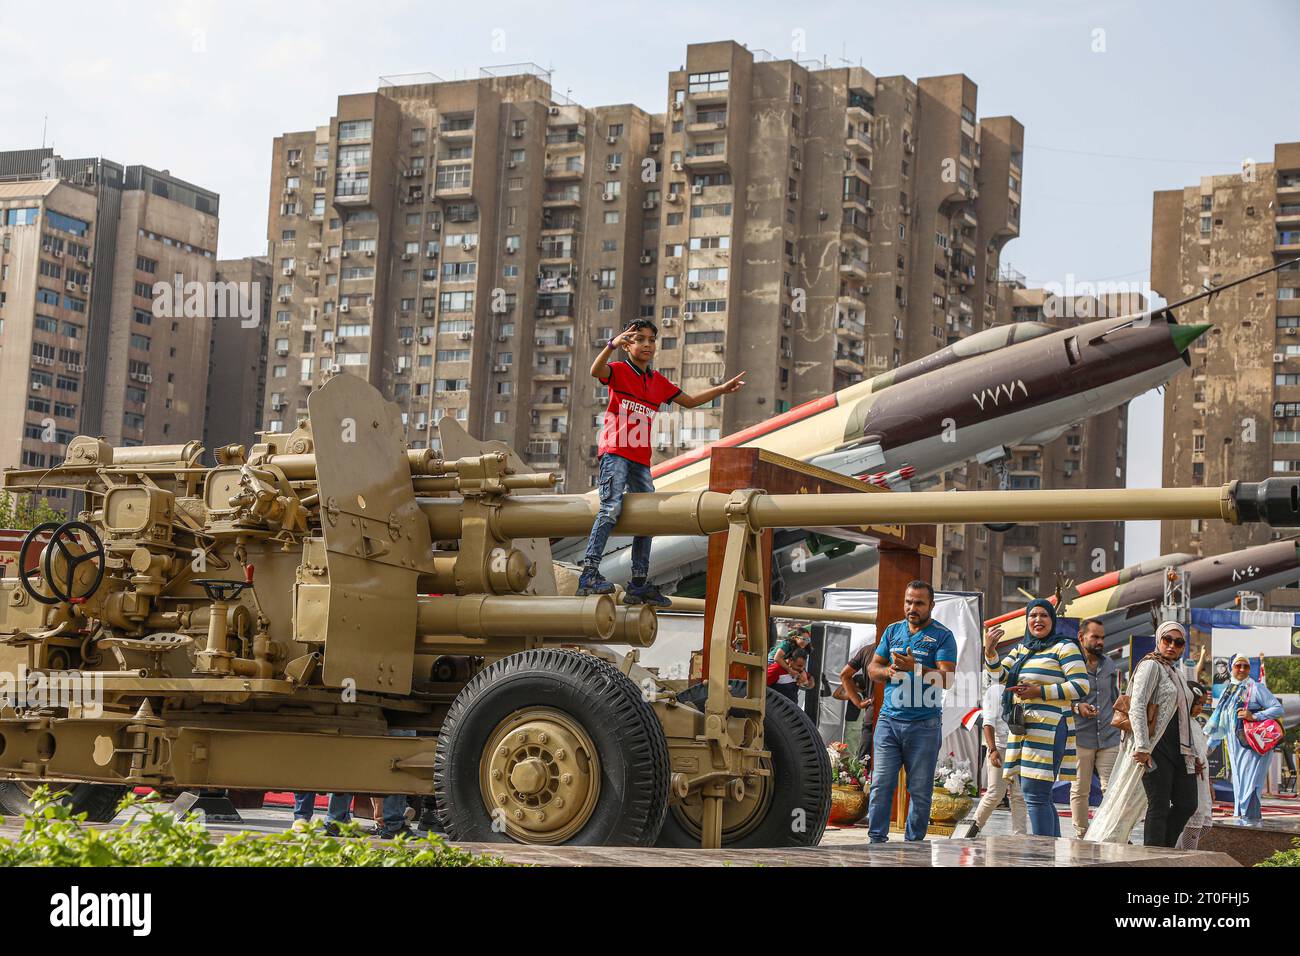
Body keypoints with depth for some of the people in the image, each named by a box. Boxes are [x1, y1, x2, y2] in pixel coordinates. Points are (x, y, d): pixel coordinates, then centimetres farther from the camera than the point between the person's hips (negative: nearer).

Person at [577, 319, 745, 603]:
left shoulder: (659, 383, 20)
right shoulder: (618, 371, 1)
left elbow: (690, 401, 30)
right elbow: (595, 371, -22)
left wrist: (723, 389, 25)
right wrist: (612, 345, -38)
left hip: (641, 459, 7)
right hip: (615, 452, -7)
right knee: (612, 508, -22)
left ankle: (639, 585, 13)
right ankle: (589, 574, -27)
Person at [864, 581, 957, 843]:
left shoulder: (943, 636, -1)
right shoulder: (893, 631, 13)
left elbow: (946, 678, -12)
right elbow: (872, 668, 14)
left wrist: (915, 668, -26)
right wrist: (888, 671, -8)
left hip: (924, 724, -3)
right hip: (889, 720, 3)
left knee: (920, 789, 4)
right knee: (881, 784, -3)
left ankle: (914, 843, 12)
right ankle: (876, 839, 0)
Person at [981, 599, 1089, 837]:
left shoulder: (1064, 647, -3)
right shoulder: (1022, 649, 20)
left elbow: (1081, 686, -10)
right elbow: (1001, 676, 11)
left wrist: (1039, 692, -16)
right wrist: (990, 650, -7)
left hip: (1048, 728, -9)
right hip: (1024, 728, 9)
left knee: (1036, 795, -15)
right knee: (1040, 797, 12)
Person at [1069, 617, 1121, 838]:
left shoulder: (1110, 665, 17)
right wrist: (1077, 707, -18)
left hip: (1109, 737, 4)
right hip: (1080, 737, -4)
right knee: (1080, 790, 3)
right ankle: (1081, 835, 11)